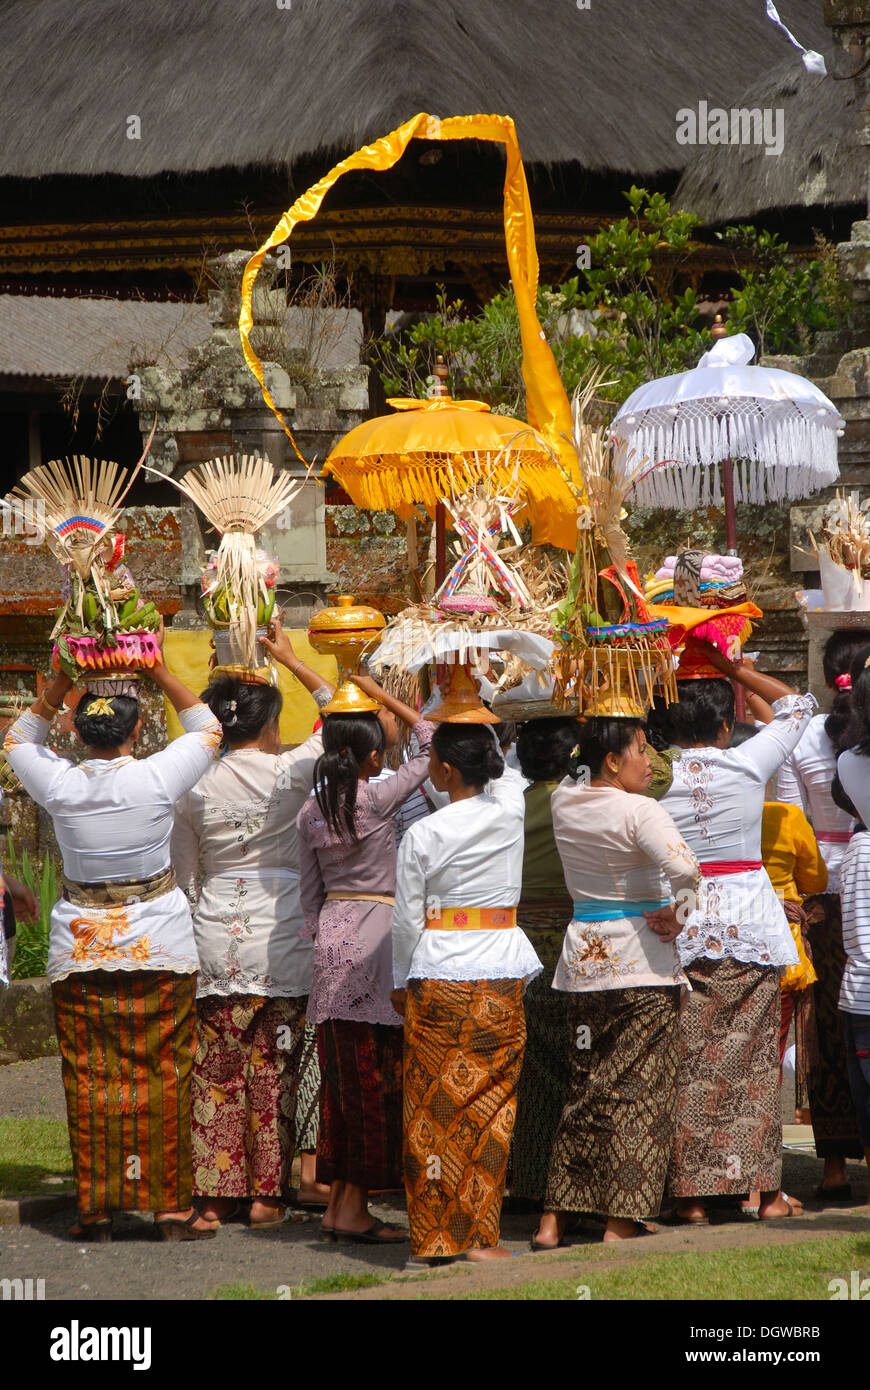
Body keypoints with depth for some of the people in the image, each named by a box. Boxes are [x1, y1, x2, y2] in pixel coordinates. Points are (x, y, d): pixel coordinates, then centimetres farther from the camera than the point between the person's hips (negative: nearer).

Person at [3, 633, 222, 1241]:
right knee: (163, 1074, 3)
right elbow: (207, 729, 7)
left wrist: (64, 681, 7)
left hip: (81, 949, 1)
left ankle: (96, 1207, 6)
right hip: (160, 946, -1)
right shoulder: (157, 779, -12)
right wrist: (157, 668, 6)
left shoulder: (60, 785, -8)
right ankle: (172, 1204, 4)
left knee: (89, 1076, 5)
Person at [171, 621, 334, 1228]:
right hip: (280, 938, -2)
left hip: (216, 939, 2)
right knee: (274, 1069, 4)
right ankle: (267, 1193, 6)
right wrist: (292, 659, 15)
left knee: (216, 1070, 7)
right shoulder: (290, 772, -7)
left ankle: (215, 1195, 9)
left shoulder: (196, 786, -1)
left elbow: (184, 875, 6)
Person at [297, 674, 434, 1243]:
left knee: (342, 1076, 11)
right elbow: (432, 748, -1)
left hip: (331, 939, 7)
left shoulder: (311, 811, 7)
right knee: (376, 1075, -2)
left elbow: (310, 892, 13)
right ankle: (354, 1206, -3)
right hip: (375, 934, -7)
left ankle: (338, 1201, 13)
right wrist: (387, 699, 4)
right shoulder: (378, 798, -11)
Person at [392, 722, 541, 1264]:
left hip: (439, 975, -3)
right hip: (502, 974, 3)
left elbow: (407, 919, -3)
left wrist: (402, 981, 11)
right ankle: (478, 1234, 4)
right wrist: (467, 727, 27)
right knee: (490, 1102, 5)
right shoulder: (511, 811, -3)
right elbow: (499, 772, 22)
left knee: (436, 1104, 4)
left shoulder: (424, 834, -11)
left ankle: (434, 1235, 7)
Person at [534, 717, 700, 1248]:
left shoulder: (564, 802, 4)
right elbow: (685, 869, -31)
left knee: (587, 1086, 14)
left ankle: (555, 1219, 13)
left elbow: (578, 772, 29)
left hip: (584, 957, 6)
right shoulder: (638, 811, -16)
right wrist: (678, 914, -16)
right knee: (639, 1088, 1)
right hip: (642, 957, -6)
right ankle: (621, 1221, 0)